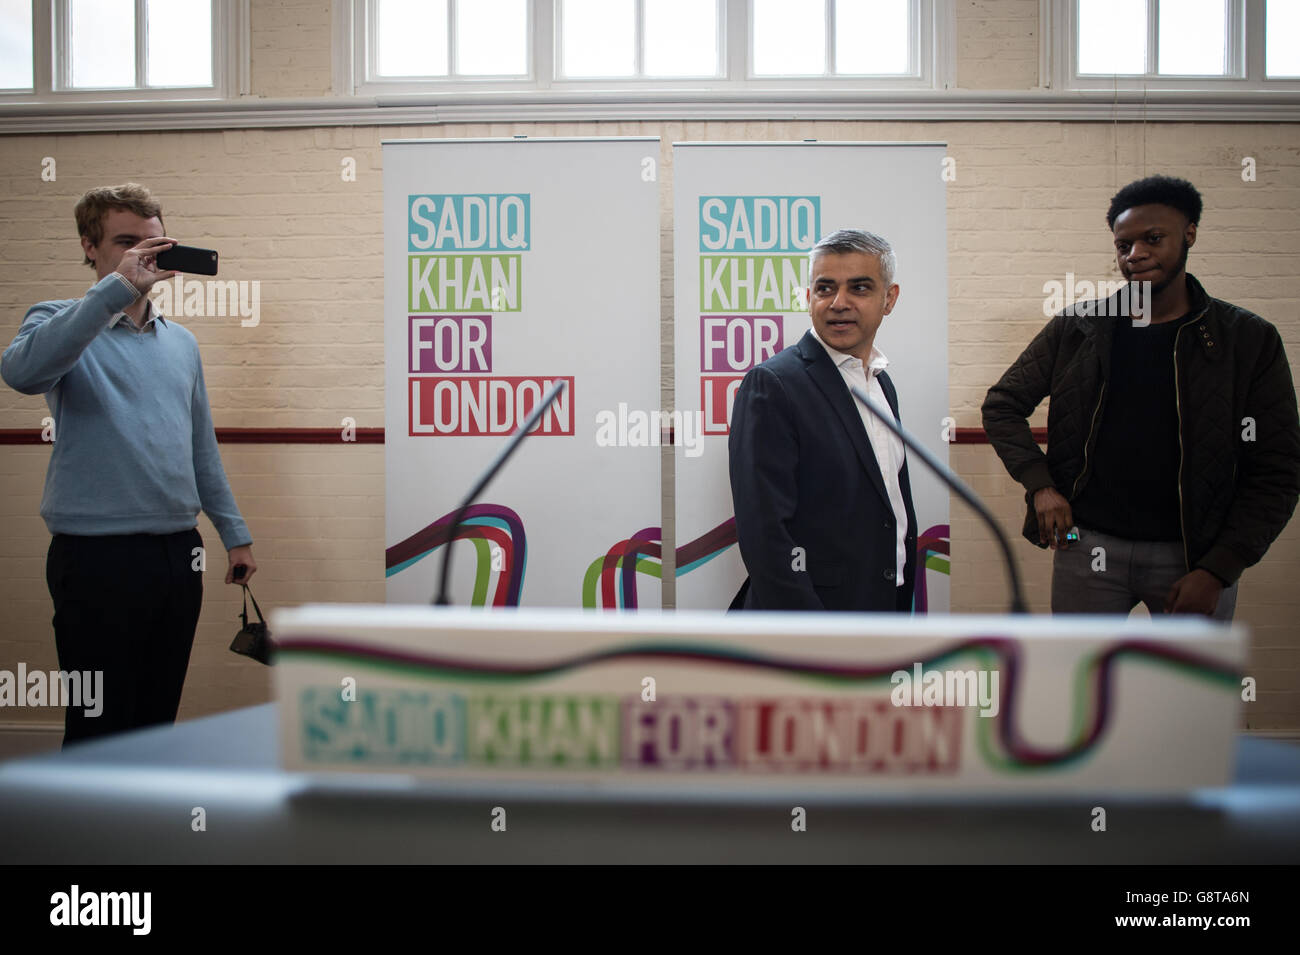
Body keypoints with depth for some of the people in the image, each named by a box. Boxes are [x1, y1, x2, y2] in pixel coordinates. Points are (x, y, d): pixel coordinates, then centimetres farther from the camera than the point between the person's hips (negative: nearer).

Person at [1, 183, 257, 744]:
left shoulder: (180, 342, 14)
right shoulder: (60, 322, -3)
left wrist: (234, 533, 17)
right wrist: (117, 286, -27)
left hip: (179, 552, 6)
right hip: (99, 555, -5)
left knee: (158, 721, 15)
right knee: (100, 729, 2)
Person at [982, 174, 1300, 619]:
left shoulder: (1248, 340, -1)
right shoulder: (1077, 328, 2)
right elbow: (1002, 405, 9)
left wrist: (1218, 569, -10)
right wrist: (1040, 485, -6)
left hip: (1194, 555, -1)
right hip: (1088, 545, 1)